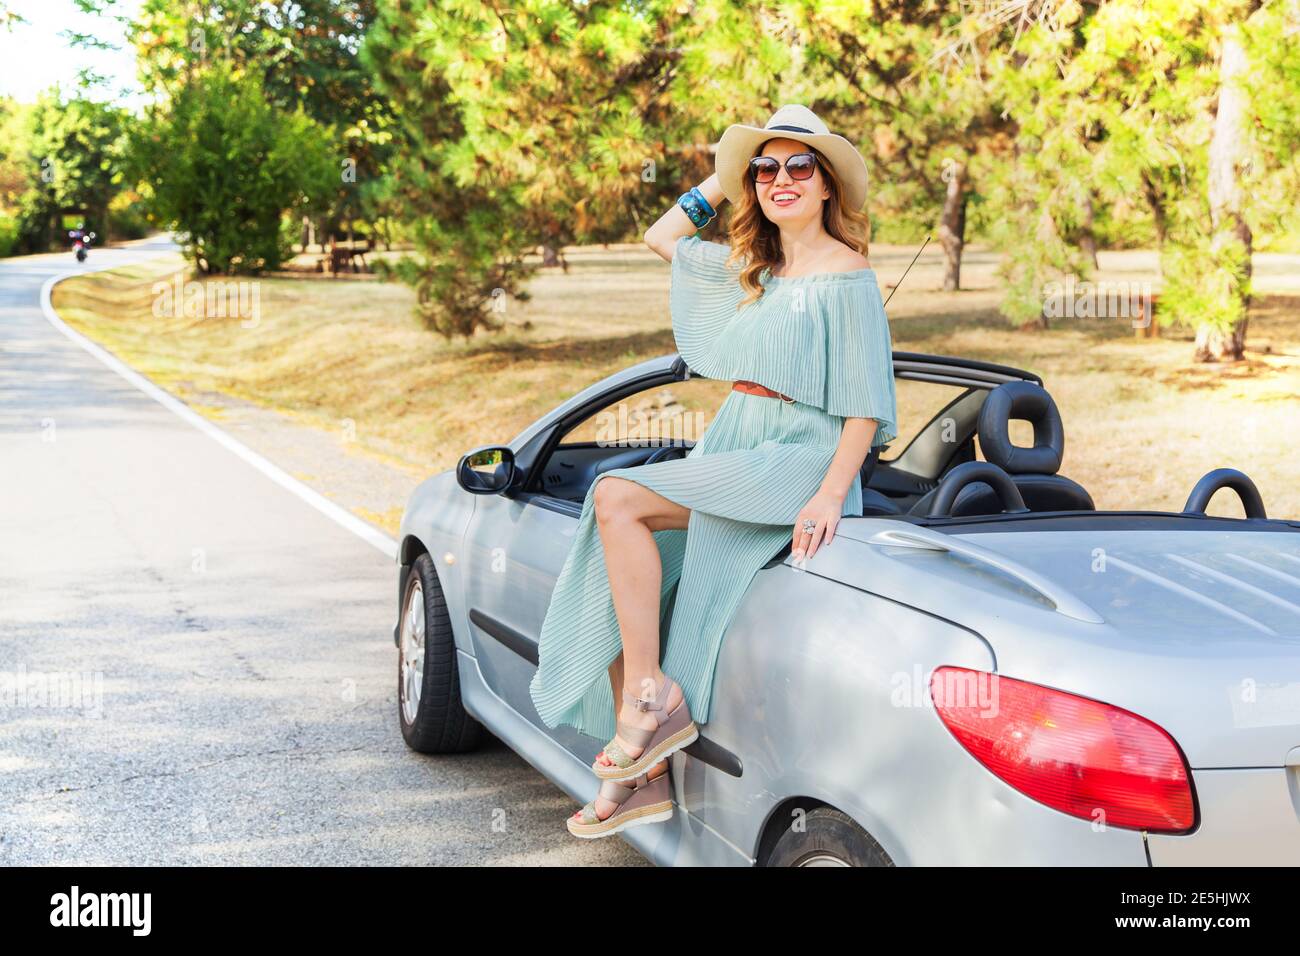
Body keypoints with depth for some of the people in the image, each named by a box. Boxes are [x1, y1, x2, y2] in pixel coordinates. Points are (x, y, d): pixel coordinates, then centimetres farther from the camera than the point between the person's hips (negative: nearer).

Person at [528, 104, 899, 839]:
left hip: (797, 459, -8)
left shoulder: (847, 275, -5)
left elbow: (866, 399, -10)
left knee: (617, 499, -25)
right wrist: (720, 181, 23)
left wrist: (831, 494, -22)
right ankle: (642, 777, -5)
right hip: (730, 450, 8)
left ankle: (655, 697, -19)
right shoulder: (751, 269, 18)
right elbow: (663, 237, 34)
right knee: (618, 575, -10)